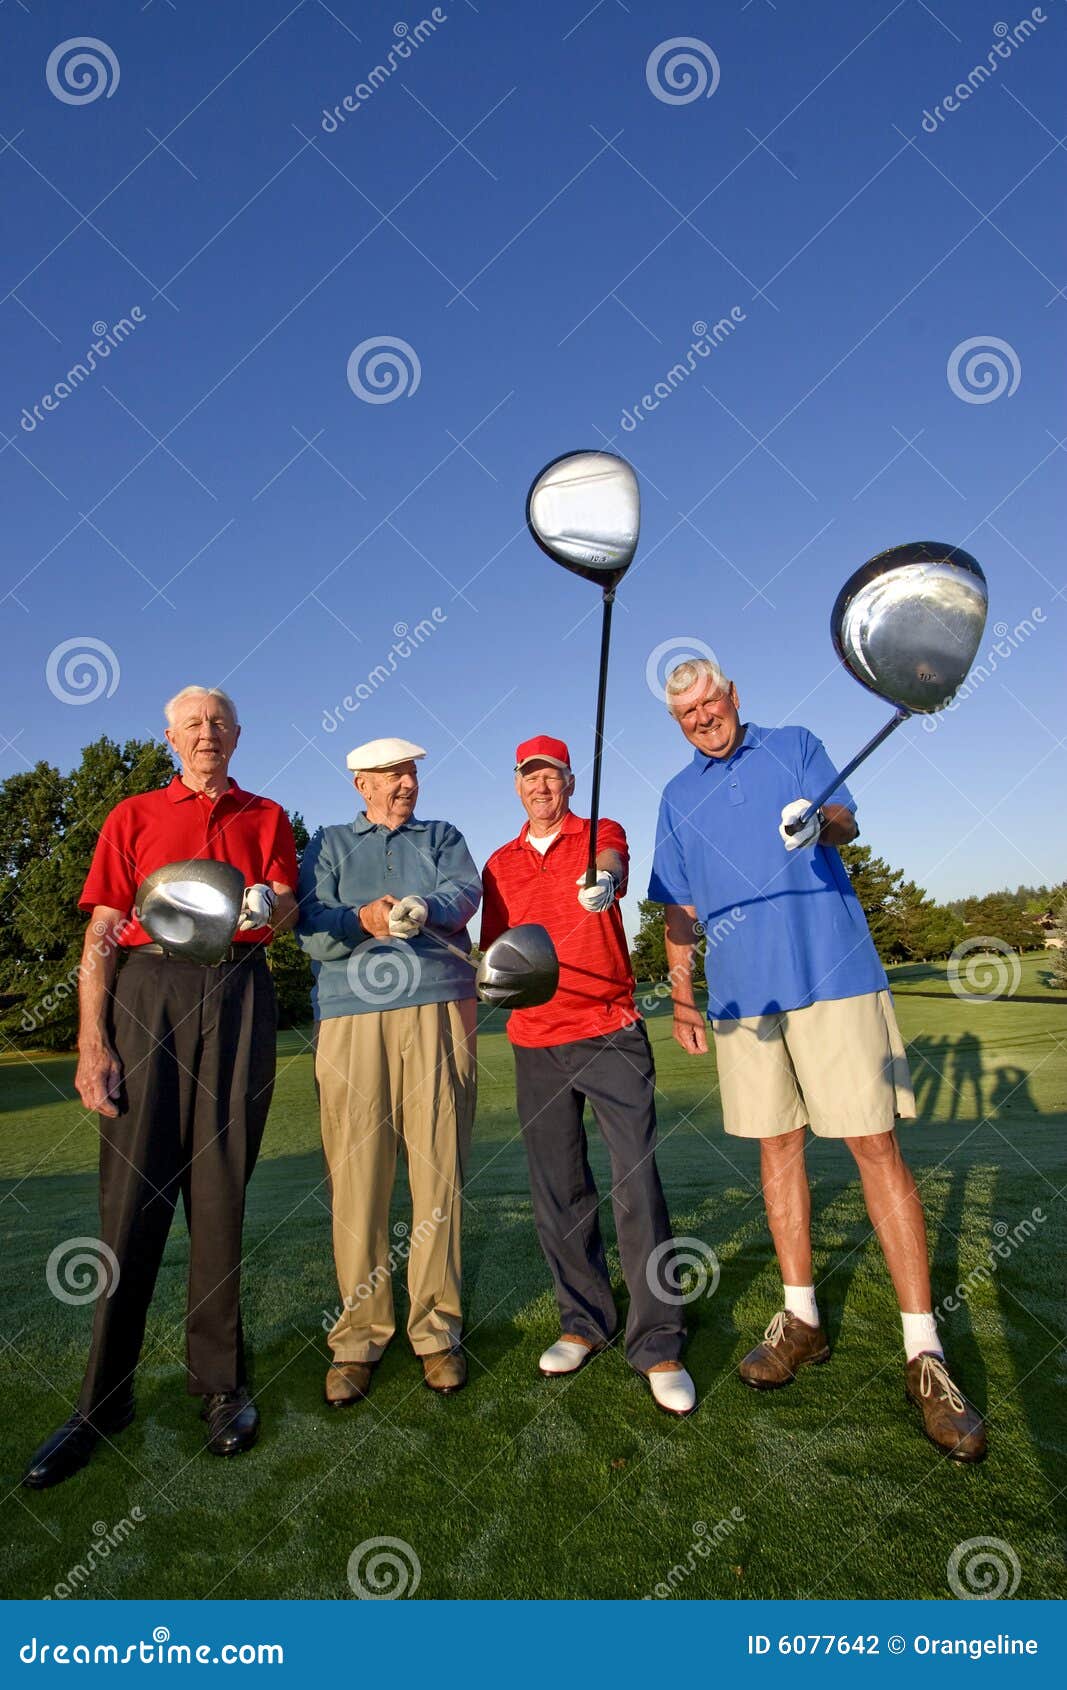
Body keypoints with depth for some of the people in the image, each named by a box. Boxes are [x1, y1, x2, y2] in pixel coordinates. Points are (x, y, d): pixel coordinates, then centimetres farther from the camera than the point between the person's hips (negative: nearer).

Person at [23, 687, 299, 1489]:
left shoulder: (266, 817, 17)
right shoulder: (134, 815, 14)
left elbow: (286, 909, 4)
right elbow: (102, 933, 7)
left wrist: (268, 905, -22)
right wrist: (93, 1041, -3)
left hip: (238, 994, 1)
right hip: (148, 989, 0)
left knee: (221, 1189, 3)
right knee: (133, 1188, -1)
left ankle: (221, 1381, 16)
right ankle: (105, 1398, 13)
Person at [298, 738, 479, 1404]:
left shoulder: (444, 837, 21)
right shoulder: (330, 844, 19)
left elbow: (466, 891, -1)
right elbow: (311, 929, 4)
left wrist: (423, 909, -22)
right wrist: (363, 921, -16)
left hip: (438, 1009, 1)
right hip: (351, 1016, 0)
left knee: (438, 1169, 1)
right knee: (356, 1174, -2)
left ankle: (438, 1327, 15)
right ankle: (360, 1334, 13)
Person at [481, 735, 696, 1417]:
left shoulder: (601, 836, 1)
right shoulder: (500, 863, 12)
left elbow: (611, 865, -24)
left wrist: (602, 881, -45)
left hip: (611, 1033, -3)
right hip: (536, 1042, 4)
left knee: (637, 1181, -5)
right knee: (558, 1190, 10)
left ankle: (657, 1343, 8)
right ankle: (585, 1321, 28)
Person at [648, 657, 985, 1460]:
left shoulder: (796, 746, 8)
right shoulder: (678, 796, 15)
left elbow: (845, 819, -7)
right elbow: (681, 909, 14)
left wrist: (819, 822, -31)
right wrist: (682, 993, 5)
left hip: (833, 972, -3)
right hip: (741, 992, 3)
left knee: (876, 1145, -4)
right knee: (778, 1144, 10)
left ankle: (924, 1351, 8)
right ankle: (801, 1318, 25)